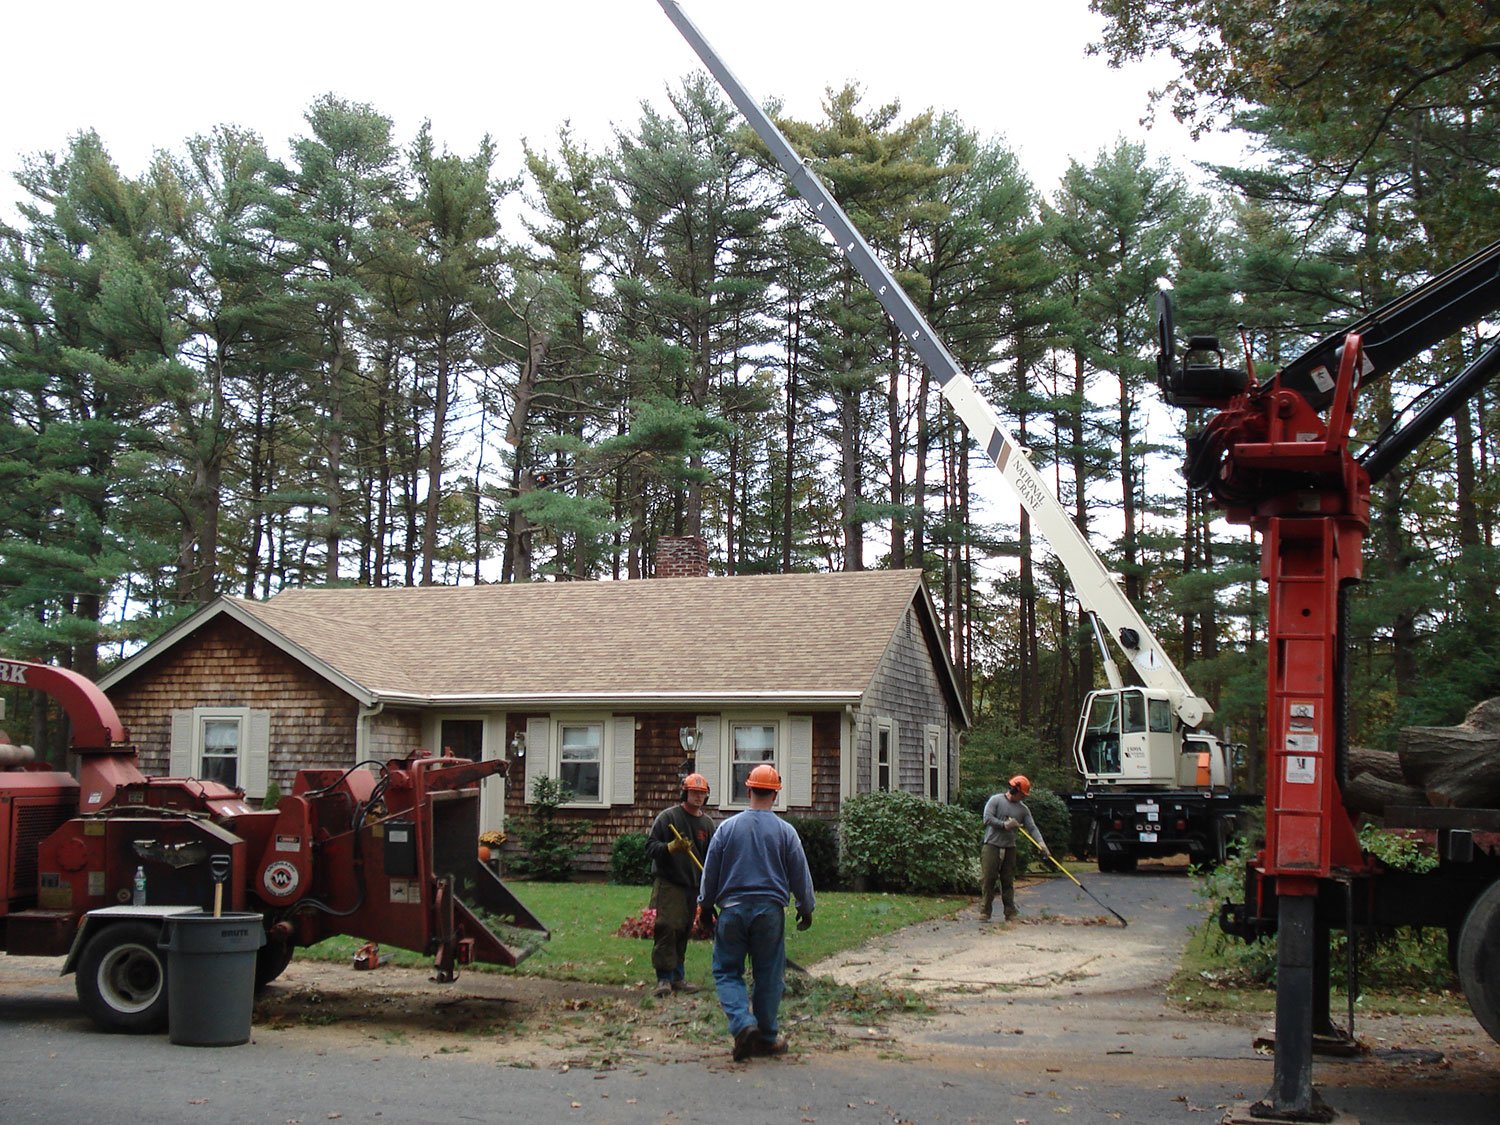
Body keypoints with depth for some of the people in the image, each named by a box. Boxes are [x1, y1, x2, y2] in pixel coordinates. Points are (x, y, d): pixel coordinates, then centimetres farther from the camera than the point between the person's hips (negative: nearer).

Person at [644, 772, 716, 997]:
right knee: (667, 928, -12)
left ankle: (678, 977, 18)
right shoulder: (668, 816, -3)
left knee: (684, 932, 10)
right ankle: (664, 978, -8)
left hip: (693, 886, 5)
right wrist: (672, 847, -21)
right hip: (668, 883, -5)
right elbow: (650, 846, -5)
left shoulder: (707, 823, 12)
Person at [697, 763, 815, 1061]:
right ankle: (768, 1037, 15)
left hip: (732, 909, 0)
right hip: (770, 911, 0)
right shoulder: (785, 831, -1)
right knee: (769, 975, 9)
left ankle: (743, 1023, -14)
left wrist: (706, 905, 20)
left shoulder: (727, 827, 0)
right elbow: (800, 875, 5)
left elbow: (709, 872, 6)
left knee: (727, 971, 7)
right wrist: (806, 909, 19)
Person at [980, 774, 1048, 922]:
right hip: (992, 845, -4)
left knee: (1008, 882, 7)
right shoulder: (996, 800, -1)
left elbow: (1032, 827, 2)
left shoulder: (1023, 809, 10)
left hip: (1009, 848, 4)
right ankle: (985, 912, 0)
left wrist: (1041, 843, -12)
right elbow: (987, 818, -11)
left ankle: (1010, 913, 11)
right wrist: (1004, 825, -16)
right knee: (988, 879, -5)